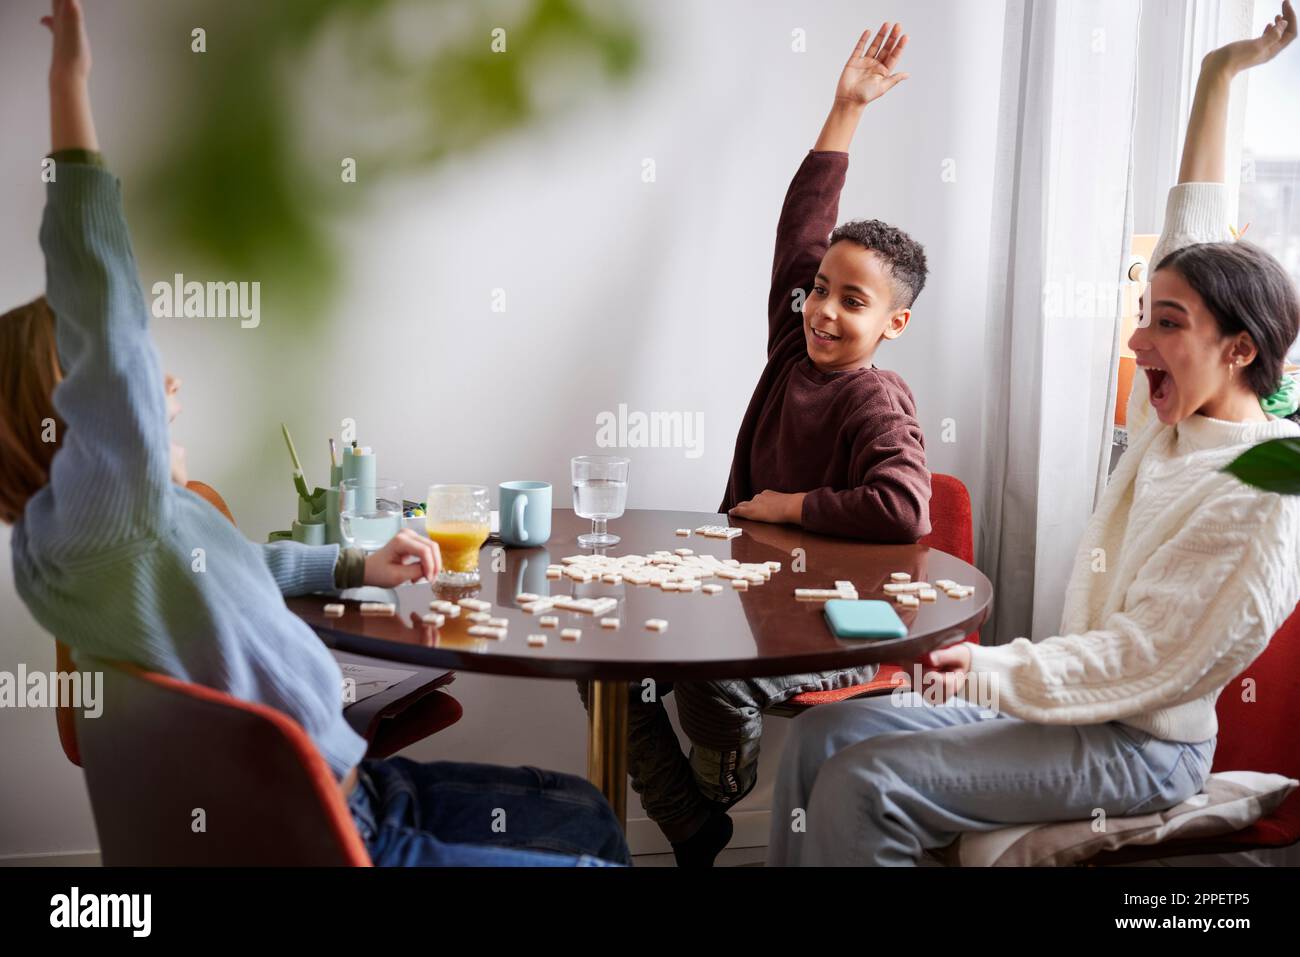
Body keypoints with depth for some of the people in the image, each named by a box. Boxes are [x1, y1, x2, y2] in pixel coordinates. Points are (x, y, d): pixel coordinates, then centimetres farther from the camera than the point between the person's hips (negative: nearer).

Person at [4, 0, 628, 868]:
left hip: (354, 791, 10)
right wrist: (70, 84, -33)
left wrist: (358, 566, 19)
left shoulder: (141, 512, 8)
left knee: (585, 814, 19)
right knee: (592, 856, 0)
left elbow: (238, 563, 31)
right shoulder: (87, 517, -22)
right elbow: (106, 319, -37)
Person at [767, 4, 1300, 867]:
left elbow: (1143, 662, -21)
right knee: (824, 732, -3)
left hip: (1136, 746, -8)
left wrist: (990, 669, -26)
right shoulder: (1173, 424, 4)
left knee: (865, 785, -25)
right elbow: (1194, 232, 10)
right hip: (1073, 701, 8)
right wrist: (1219, 79, 14)